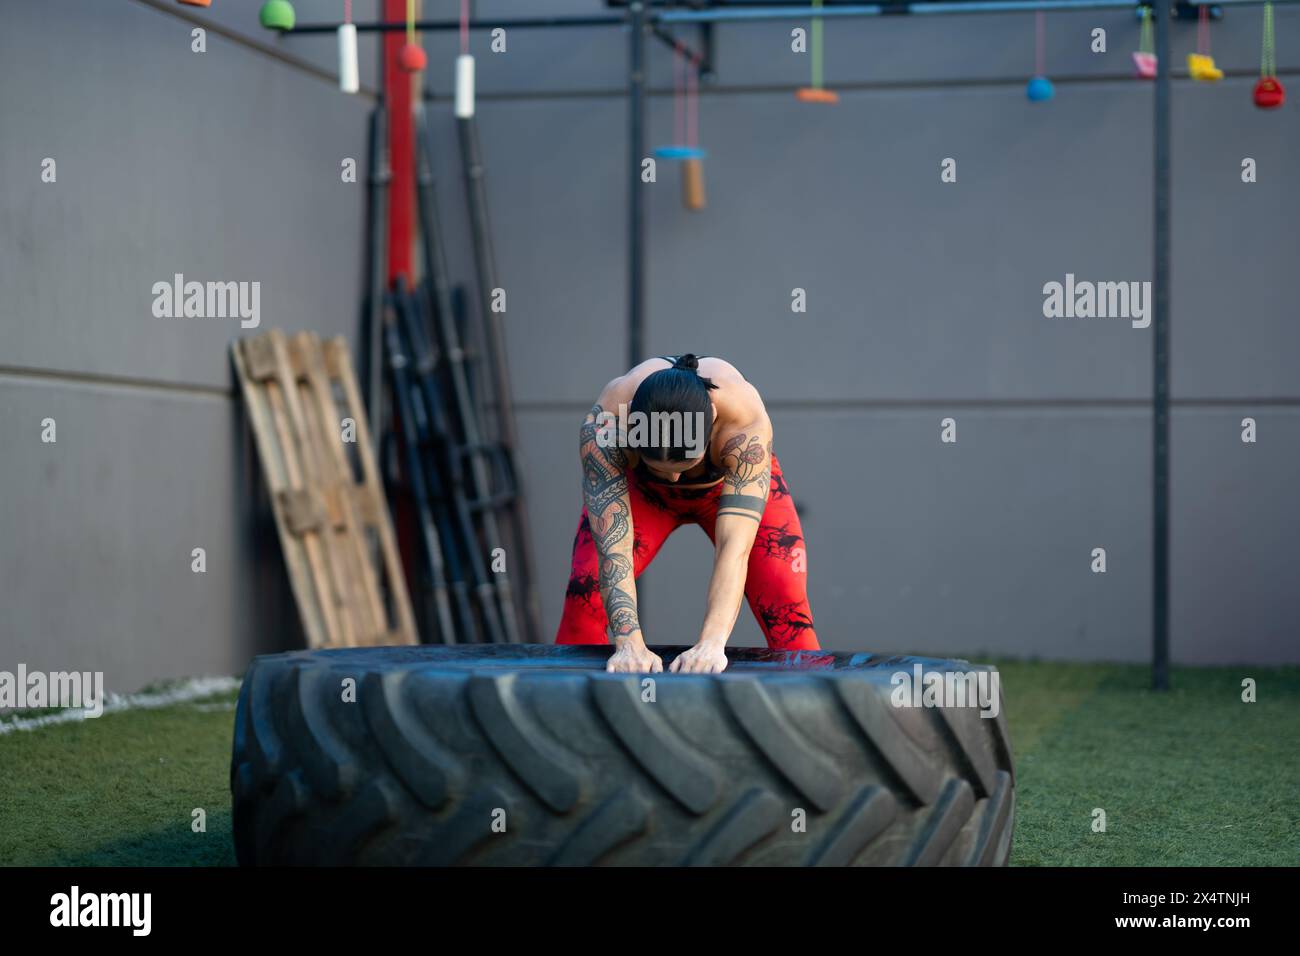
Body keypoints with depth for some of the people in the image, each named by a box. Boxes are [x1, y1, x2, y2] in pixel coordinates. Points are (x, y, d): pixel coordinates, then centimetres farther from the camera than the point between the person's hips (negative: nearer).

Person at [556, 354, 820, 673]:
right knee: (585, 592, -21)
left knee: (785, 600, -22)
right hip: (640, 490, 1)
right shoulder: (603, 423, -40)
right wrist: (629, 643, -55)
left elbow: (735, 546, -49)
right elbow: (612, 546, -42)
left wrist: (711, 644, -60)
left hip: (735, 482, -1)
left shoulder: (745, 418, -42)